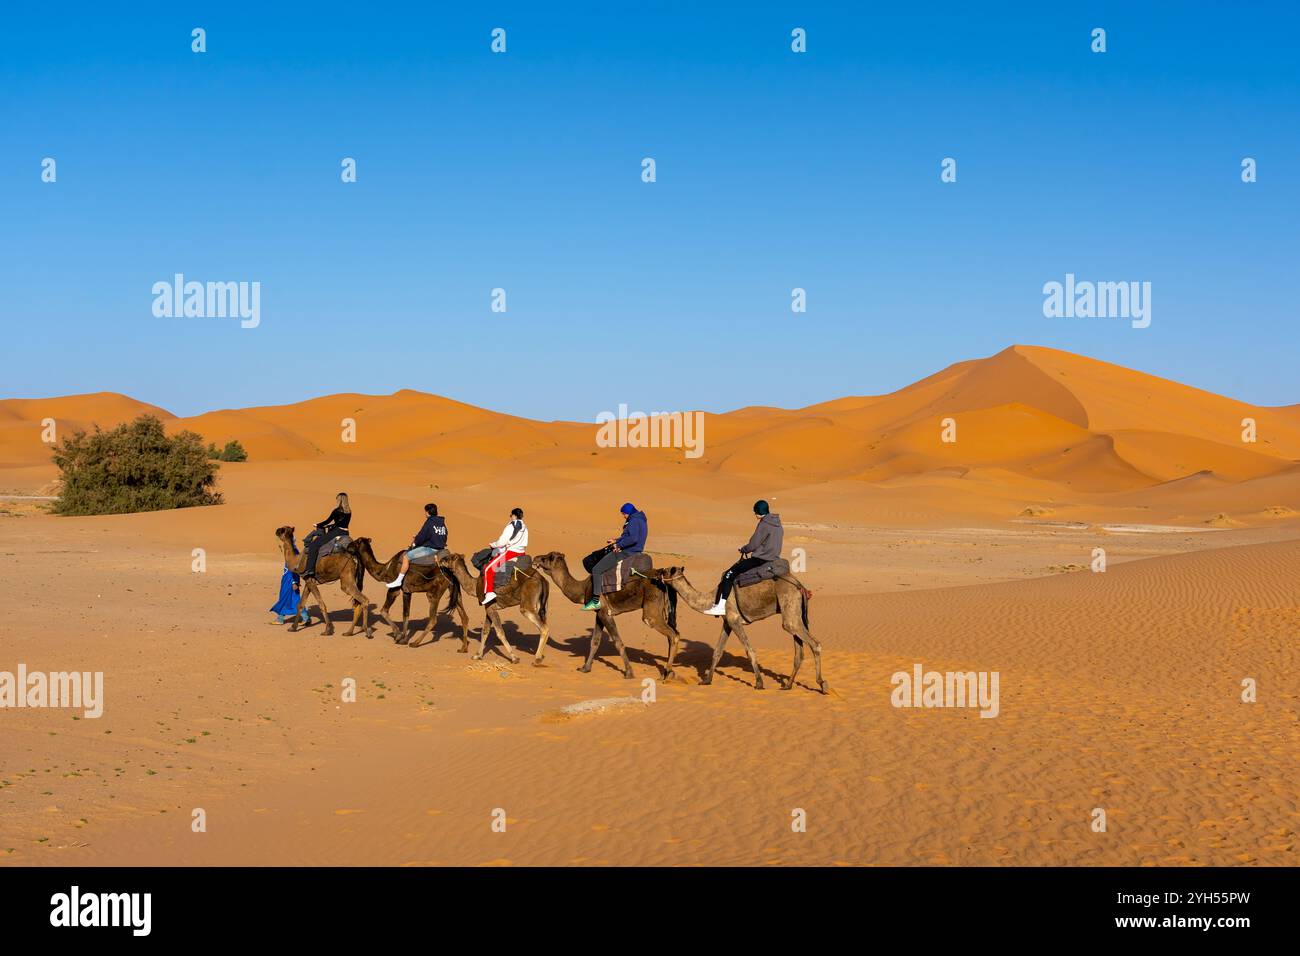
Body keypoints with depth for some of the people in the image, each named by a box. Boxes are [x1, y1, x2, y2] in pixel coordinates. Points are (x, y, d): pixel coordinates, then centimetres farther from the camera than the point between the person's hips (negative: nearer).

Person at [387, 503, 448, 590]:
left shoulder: (429, 522, -14)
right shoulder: (442, 523, 10)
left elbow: (421, 536, -15)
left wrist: (414, 543, 6)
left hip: (430, 548, -9)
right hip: (440, 548, 9)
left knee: (406, 556, -6)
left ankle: (398, 581, -6)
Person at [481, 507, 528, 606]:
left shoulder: (510, 527, -13)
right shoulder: (524, 528, 9)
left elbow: (501, 542, -15)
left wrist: (492, 545, 3)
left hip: (510, 552, -8)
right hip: (521, 553, 8)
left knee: (488, 568, -6)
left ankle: (489, 592, -19)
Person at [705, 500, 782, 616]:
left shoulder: (764, 524, -14)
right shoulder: (777, 524, 13)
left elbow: (753, 544, -16)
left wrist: (743, 549, 5)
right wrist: (748, 549, 18)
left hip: (760, 559, -10)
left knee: (730, 574, -11)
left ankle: (721, 606, -20)